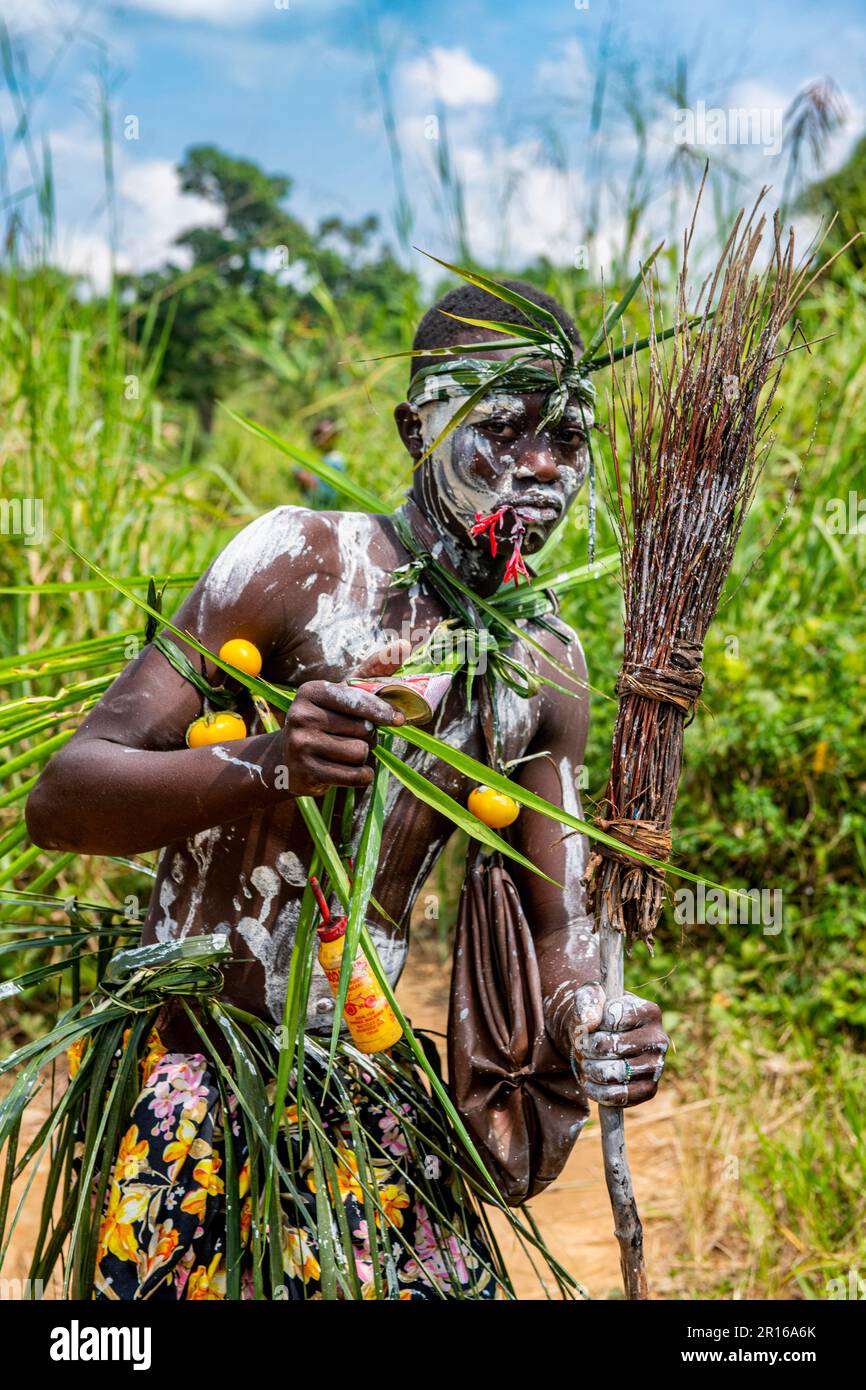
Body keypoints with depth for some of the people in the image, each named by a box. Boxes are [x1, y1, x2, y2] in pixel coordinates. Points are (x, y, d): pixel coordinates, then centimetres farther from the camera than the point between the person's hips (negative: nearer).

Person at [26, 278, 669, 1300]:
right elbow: (59, 800, -18)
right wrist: (267, 766, -35)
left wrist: (589, 1022, -16)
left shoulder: (546, 668, 4)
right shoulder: (303, 560, -14)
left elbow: (558, 922, 7)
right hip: (192, 1072, -5)